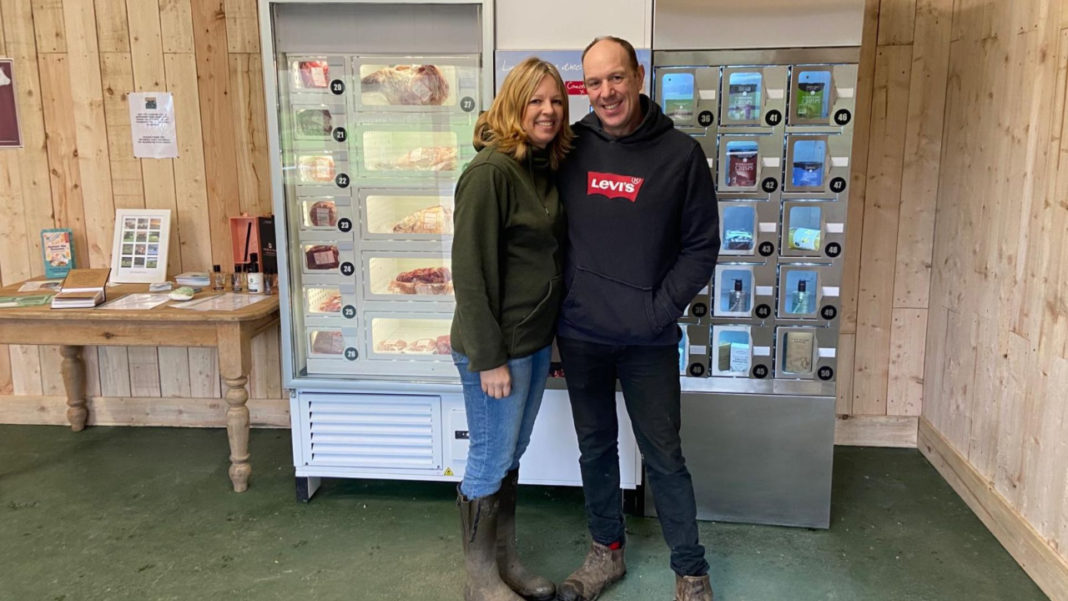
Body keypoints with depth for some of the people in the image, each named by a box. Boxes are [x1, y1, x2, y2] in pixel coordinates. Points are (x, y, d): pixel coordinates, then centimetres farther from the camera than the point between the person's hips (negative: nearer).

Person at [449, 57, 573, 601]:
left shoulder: (545, 169, 8)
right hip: (497, 347, -8)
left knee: (510, 458, 20)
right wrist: (489, 358, -20)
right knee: (489, 464, 6)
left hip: (536, 341, 9)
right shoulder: (491, 171, -18)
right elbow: (470, 269, -21)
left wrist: (549, 333, 13)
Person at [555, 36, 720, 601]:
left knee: (663, 455, 7)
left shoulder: (680, 153, -6)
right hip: (580, 334, 3)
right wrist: (555, 308, 2)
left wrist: (660, 310, -11)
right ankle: (606, 552, 35)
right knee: (595, 447, 16)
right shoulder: (572, 147, 1)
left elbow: (702, 245, -3)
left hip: (648, 340, -2)